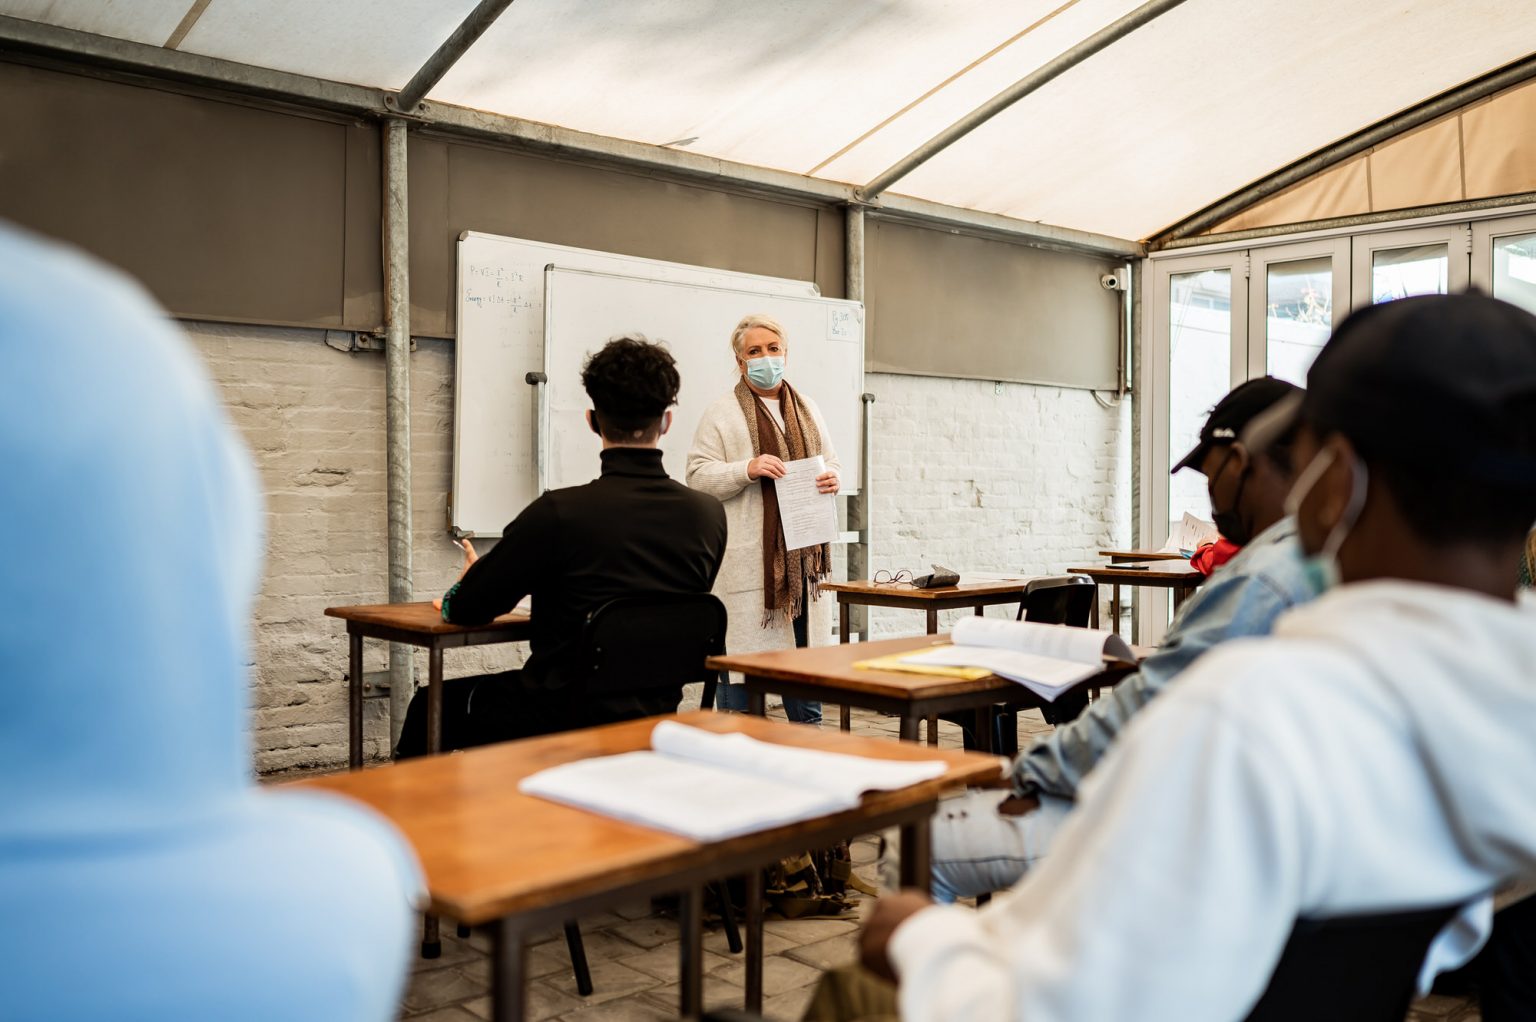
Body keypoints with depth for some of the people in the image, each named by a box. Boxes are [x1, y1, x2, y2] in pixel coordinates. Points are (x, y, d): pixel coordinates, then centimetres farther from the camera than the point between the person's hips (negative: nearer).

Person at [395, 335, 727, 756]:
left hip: (563, 720, -5)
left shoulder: (560, 512, -21)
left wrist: (462, 591, 15)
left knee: (429, 708, 22)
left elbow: (464, 610, -10)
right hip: (654, 716, 6)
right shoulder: (709, 516, -7)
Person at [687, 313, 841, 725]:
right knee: (739, 654, -4)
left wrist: (831, 477, -1)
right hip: (746, 561, -5)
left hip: (801, 556, 6)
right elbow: (699, 475, -6)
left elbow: (830, 460, 22)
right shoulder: (721, 413, -1)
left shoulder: (807, 409, 17)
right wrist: (747, 470, -21)